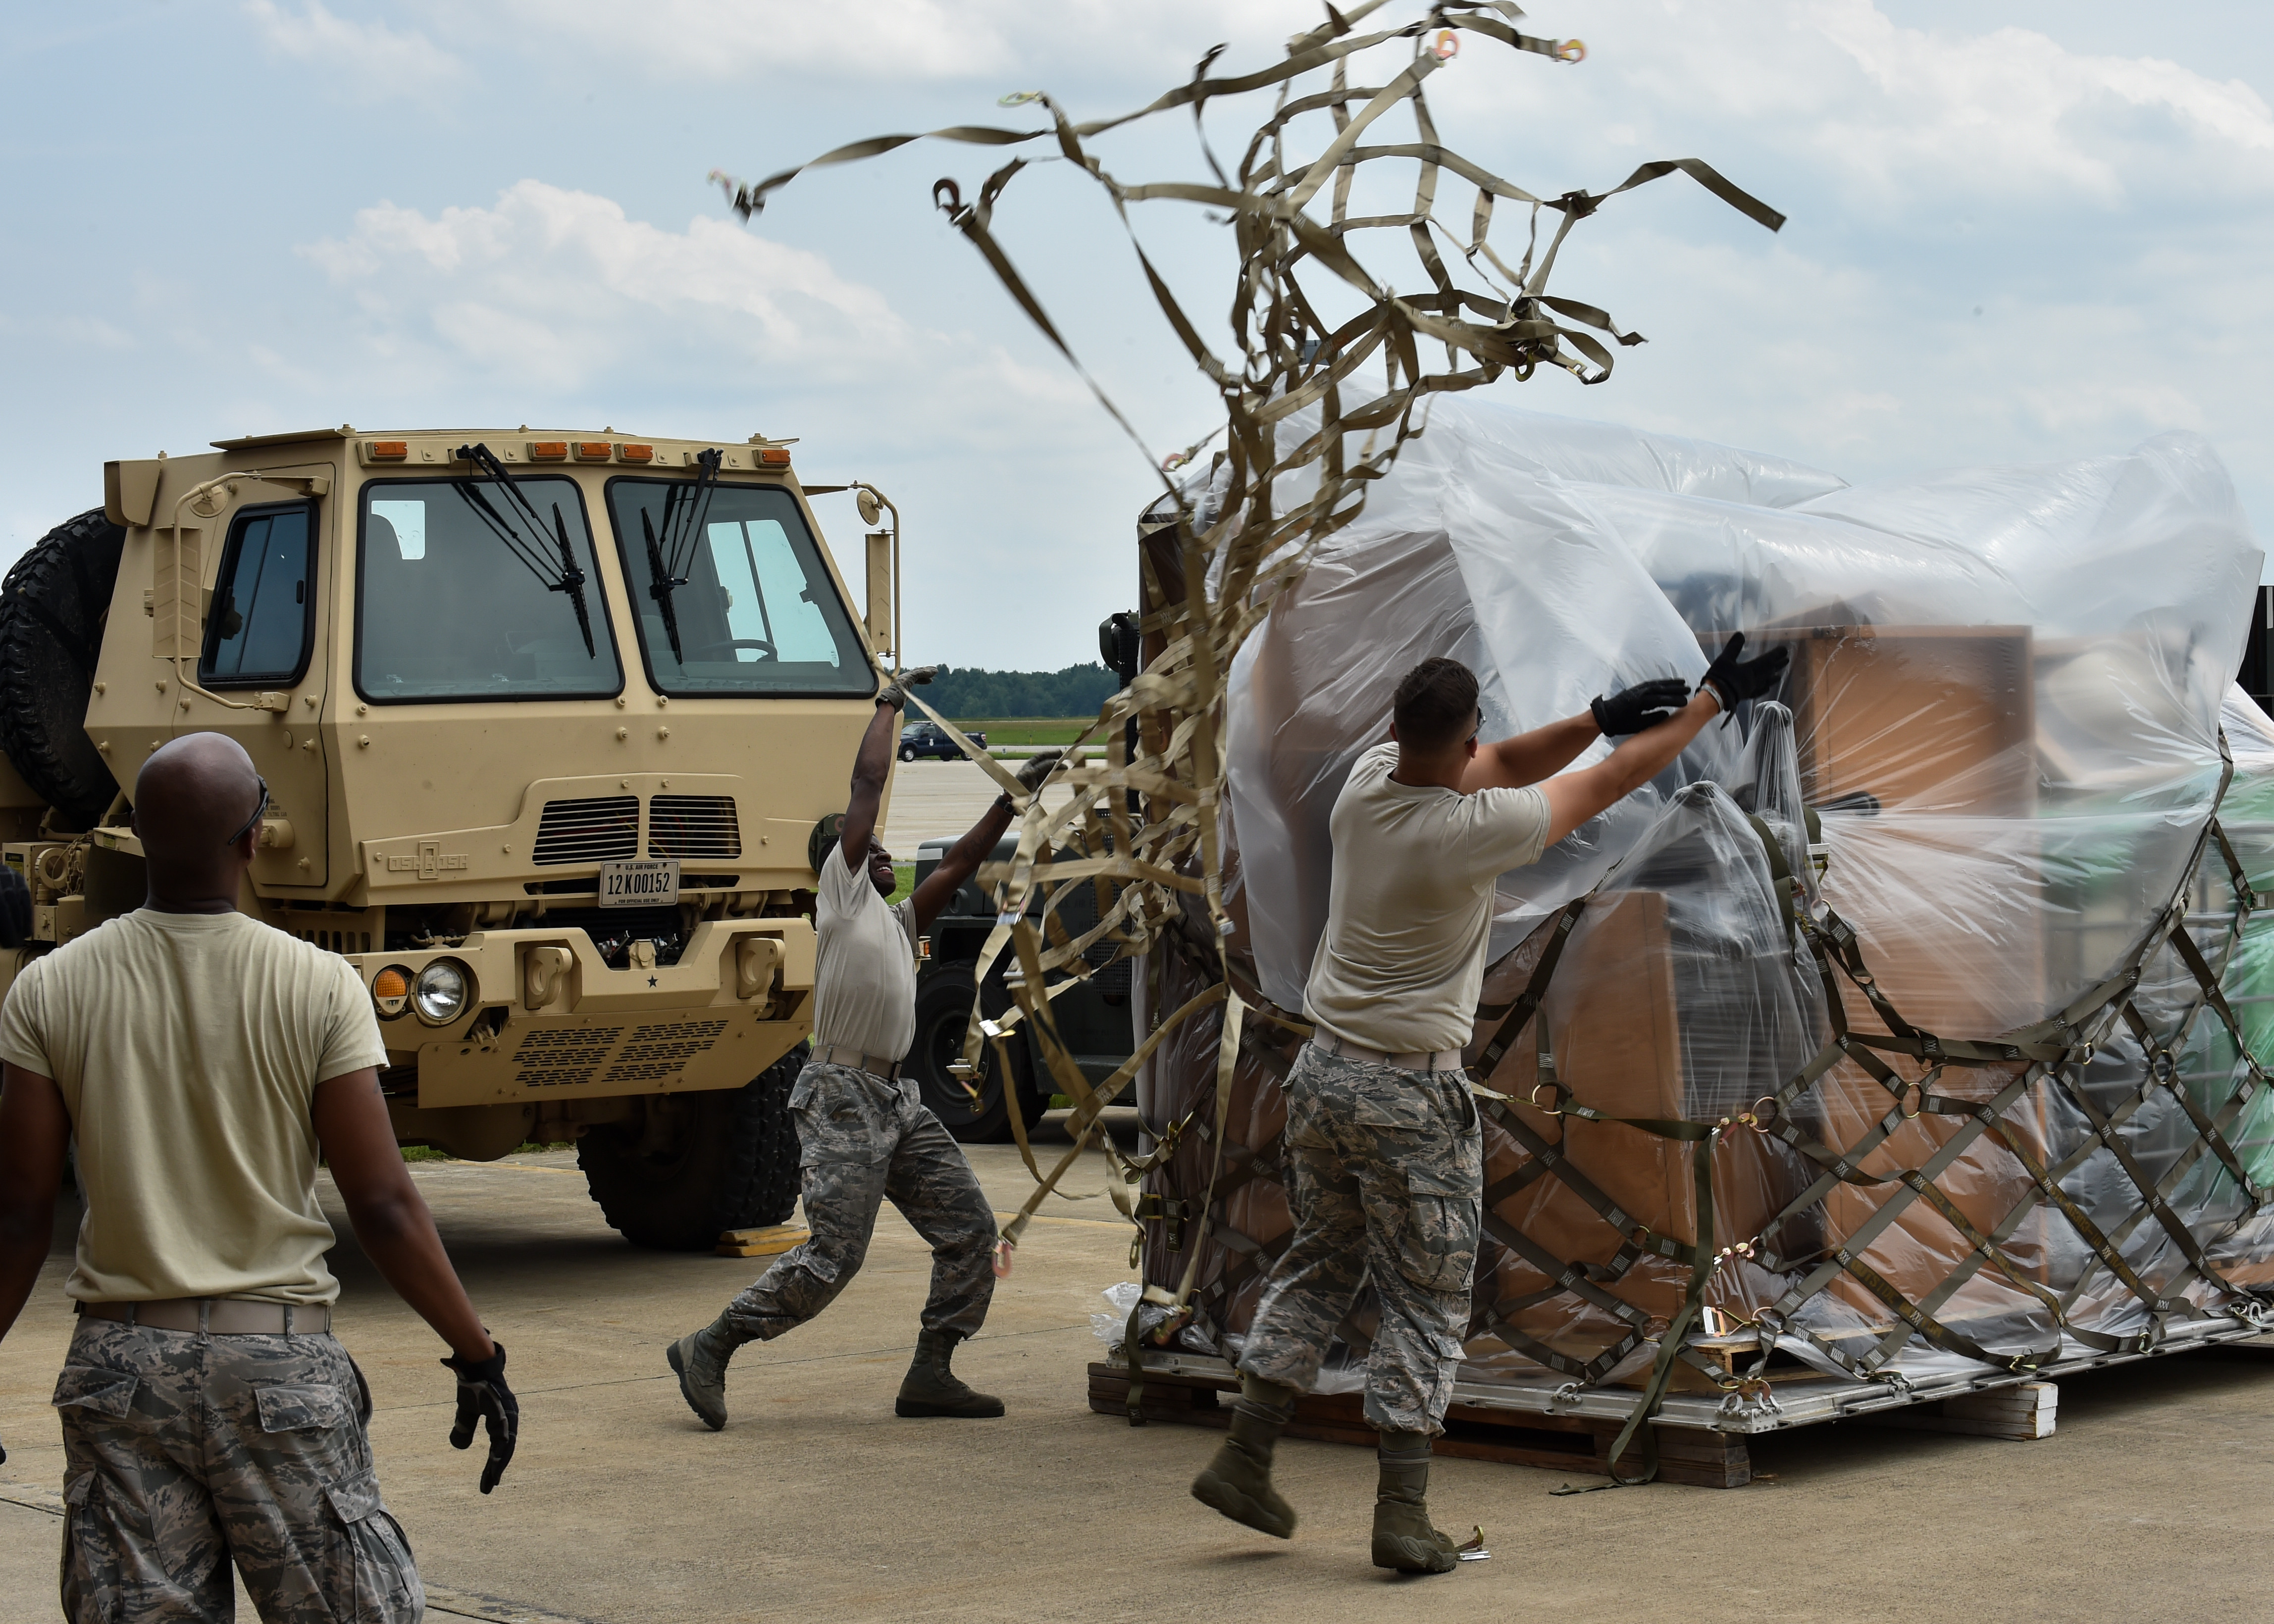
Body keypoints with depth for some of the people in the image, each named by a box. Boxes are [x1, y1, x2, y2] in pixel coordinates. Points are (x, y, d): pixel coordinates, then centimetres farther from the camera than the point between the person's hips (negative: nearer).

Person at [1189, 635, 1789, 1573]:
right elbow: (1615, 781, -8)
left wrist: (1605, 714, 8)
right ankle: (1402, 1515, 2)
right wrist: (1712, 700, 3)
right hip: (1412, 1092, -7)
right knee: (1425, 1302, 3)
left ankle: (1243, 1460, 19)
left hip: (1323, 1072, 7)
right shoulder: (1475, 831, -19)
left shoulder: (1366, 783, -2)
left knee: (1319, 1266, 20)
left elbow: (1507, 763, 13)